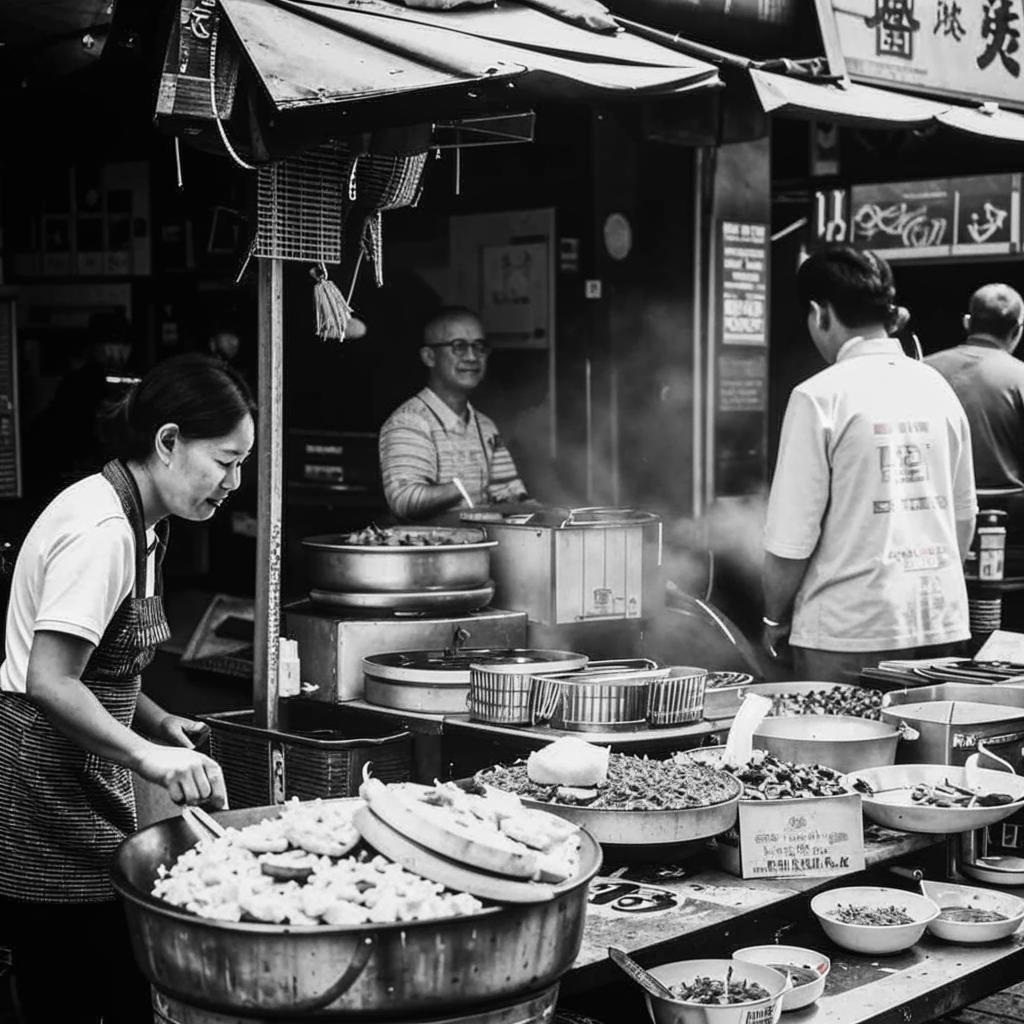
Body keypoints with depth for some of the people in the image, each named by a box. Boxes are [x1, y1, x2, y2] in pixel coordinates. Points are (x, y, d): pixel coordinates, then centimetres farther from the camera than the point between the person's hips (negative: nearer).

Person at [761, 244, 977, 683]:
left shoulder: (819, 397, -12)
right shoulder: (936, 388, 7)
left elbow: (791, 539, -11)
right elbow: (964, 517, 15)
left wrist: (774, 619, 4)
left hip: (850, 632, -6)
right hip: (940, 625, 6)